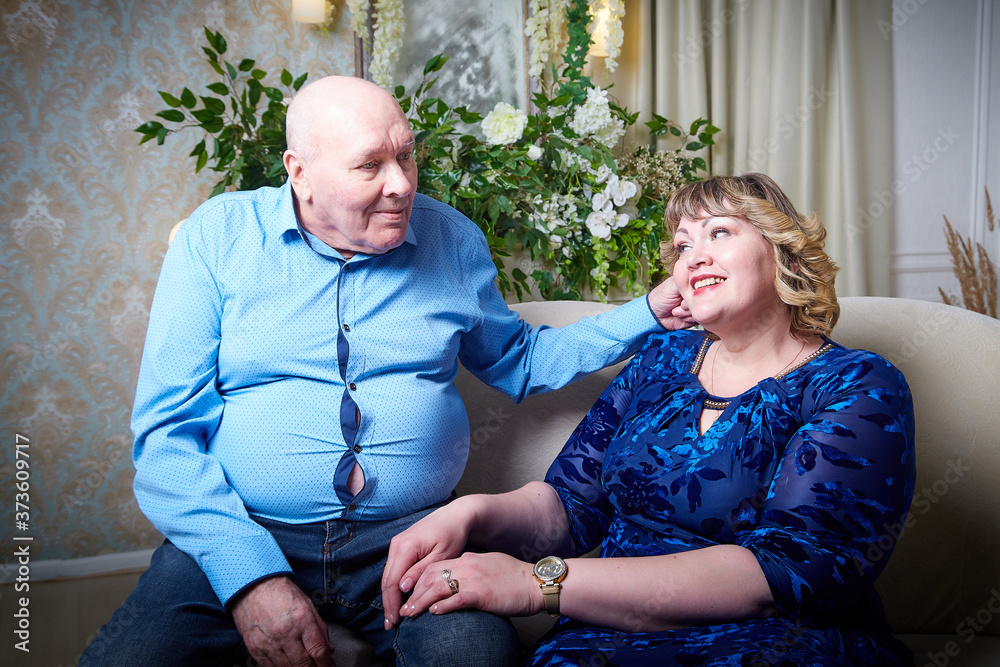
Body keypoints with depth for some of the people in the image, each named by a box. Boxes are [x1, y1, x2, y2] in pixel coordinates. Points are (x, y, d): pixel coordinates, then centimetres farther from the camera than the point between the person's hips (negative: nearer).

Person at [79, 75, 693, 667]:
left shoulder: (453, 239, 8)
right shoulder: (217, 237, 0)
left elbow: (519, 362, 22)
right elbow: (166, 431, -4)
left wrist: (647, 317, 11)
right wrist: (250, 576, -16)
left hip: (410, 536, 2)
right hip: (243, 536, -1)